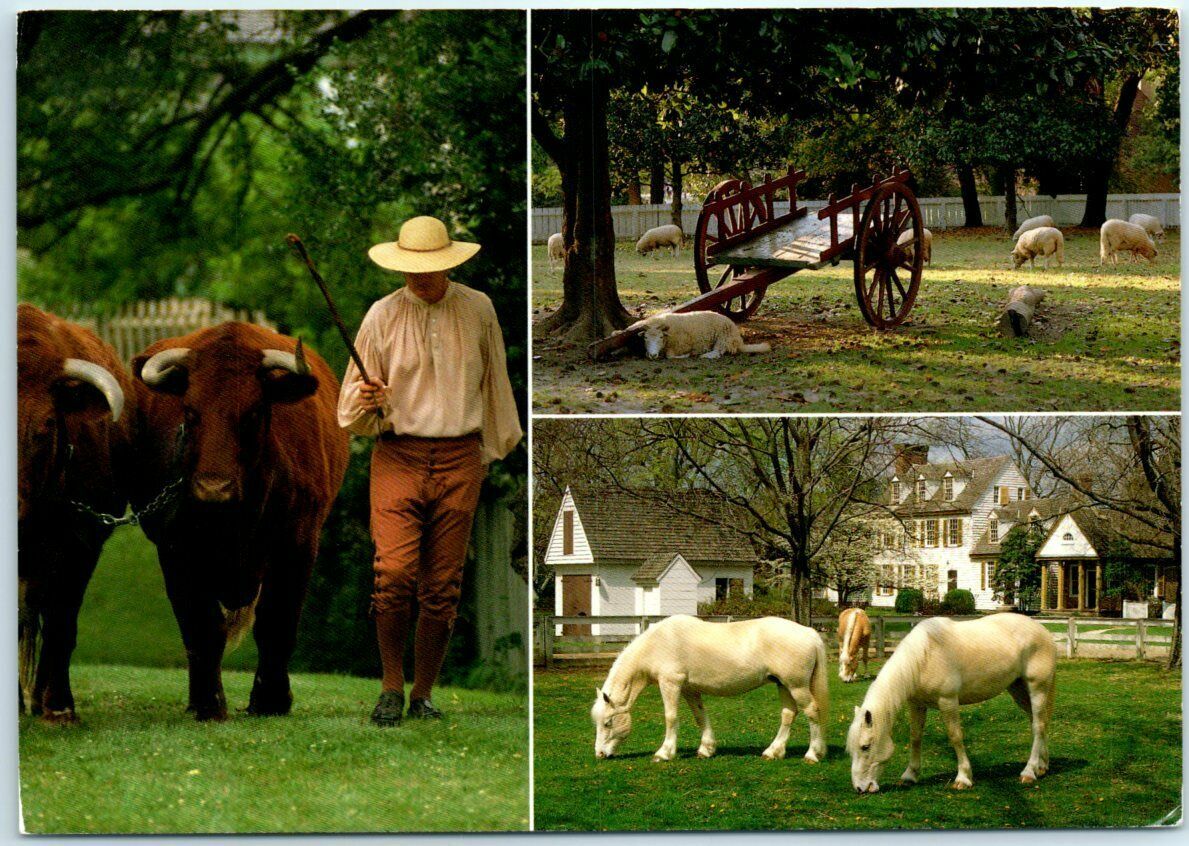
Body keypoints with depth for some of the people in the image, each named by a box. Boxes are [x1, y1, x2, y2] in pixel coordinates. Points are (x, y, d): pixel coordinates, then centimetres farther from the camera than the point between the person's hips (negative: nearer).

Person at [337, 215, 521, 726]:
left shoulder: (478, 310, 8)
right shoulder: (382, 316, 4)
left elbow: (494, 384, 21)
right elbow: (352, 406, 8)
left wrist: (496, 447, 25)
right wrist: (367, 402, -15)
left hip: (460, 458, 1)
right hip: (398, 454, -1)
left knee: (442, 587, -1)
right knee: (395, 574, -16)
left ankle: (422, 695, 10)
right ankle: (391, 688, 0)